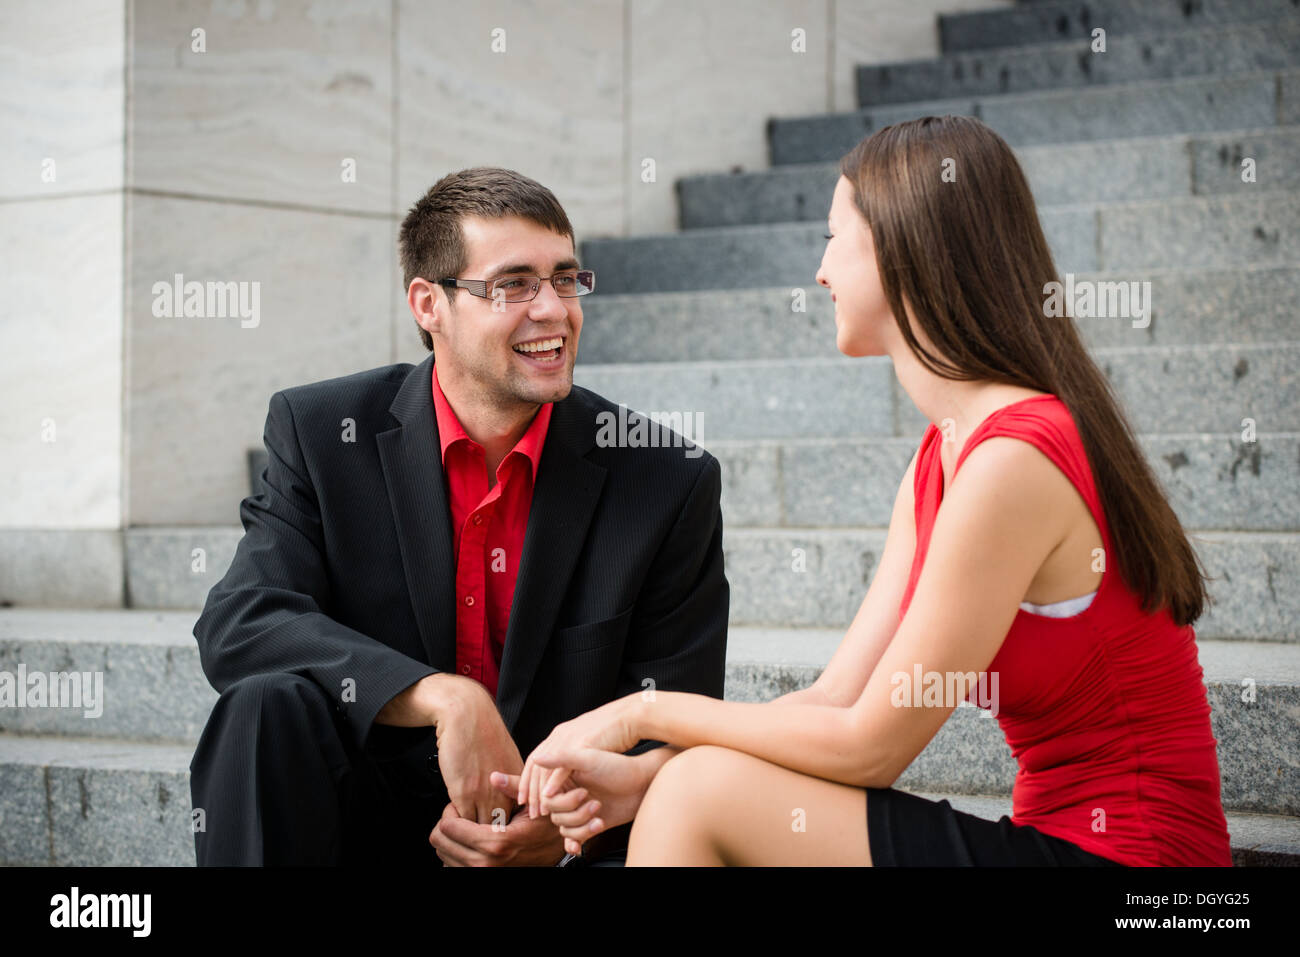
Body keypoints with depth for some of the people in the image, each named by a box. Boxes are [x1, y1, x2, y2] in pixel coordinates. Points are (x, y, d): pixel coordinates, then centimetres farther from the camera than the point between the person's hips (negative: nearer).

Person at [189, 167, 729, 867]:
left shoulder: (672, 482, -4)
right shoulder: (322, 434, -2)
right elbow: (236, 623, -15)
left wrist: (567, 827, -23)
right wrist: (444, 698, -28)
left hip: (549, 838, -1)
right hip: (361, 826, 2)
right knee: (269, 706, -28)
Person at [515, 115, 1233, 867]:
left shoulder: (1012, 461, -19)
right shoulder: (939, 461, 11)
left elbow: (868, 746, -15)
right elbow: (840, 699, 7)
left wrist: (651, 712, -4)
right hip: (1061, 834, 9)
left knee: (708, 797, -11)